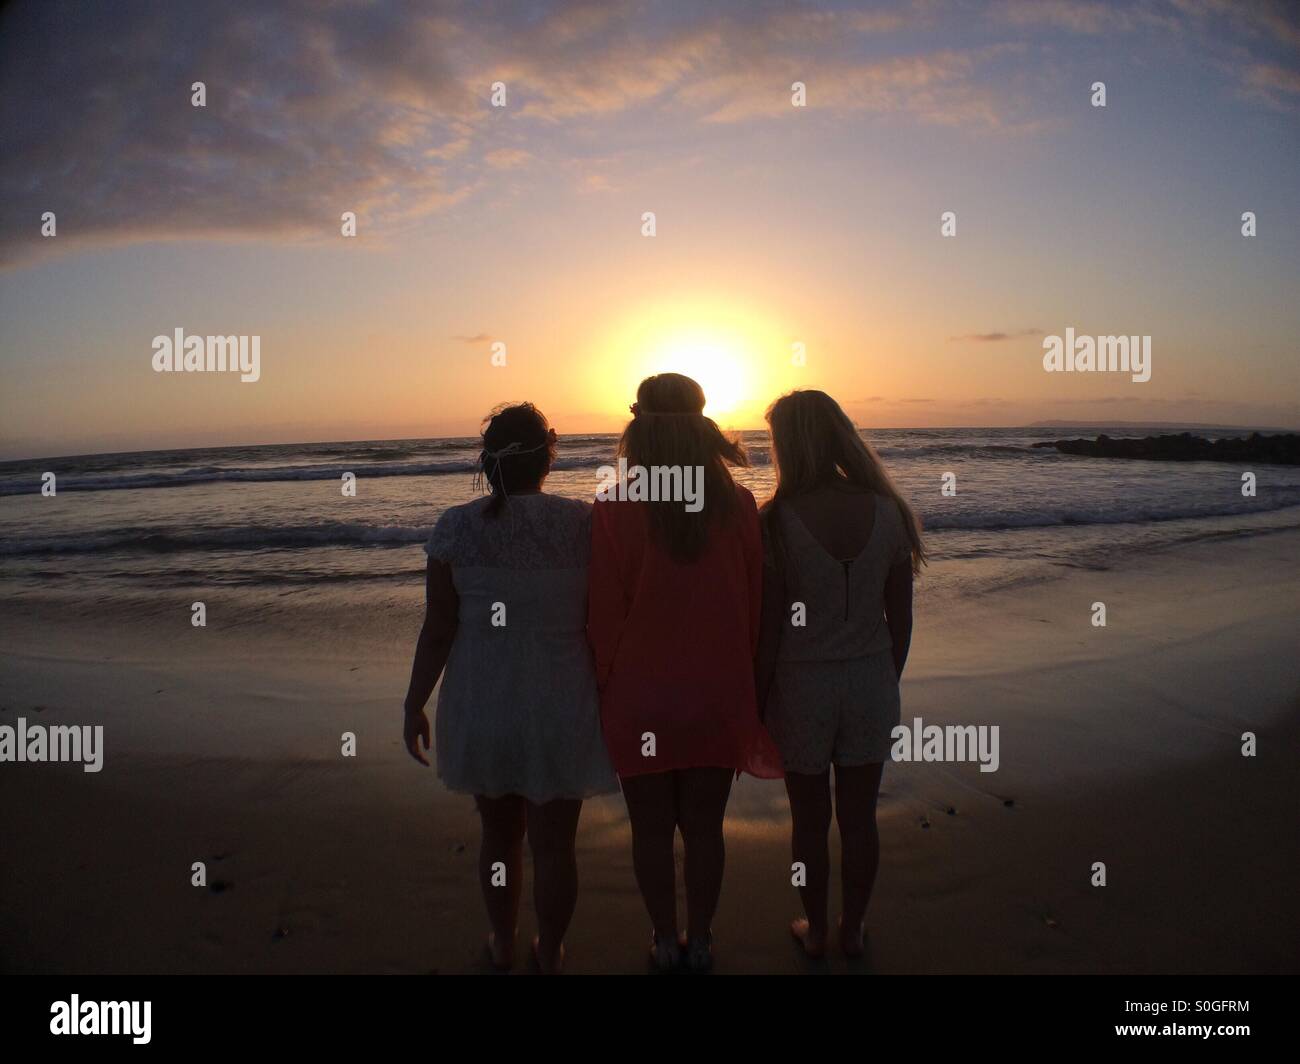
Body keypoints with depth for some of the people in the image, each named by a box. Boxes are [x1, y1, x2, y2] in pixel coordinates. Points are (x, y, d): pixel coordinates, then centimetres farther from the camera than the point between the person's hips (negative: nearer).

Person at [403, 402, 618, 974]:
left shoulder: (456, 527, -8)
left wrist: (414, 705, 5)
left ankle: (503, 946, 40)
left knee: (499, 832, 22)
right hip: (561, 709, -1)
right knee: (553, 843, 14)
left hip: (482, 707, 2)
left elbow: (438, 631, -7)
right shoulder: (583, 521, -10)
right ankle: (550, 955, 32)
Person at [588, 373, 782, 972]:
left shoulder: (614, 510, -14)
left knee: (651, 828, 15)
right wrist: (745, 686, 12)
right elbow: (754, 607, 0)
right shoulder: (739, 506, -6)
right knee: (704, 827, 16)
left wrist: (606, 687, 5)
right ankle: (700, 942, 31)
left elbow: (605, 616, -9)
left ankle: (664, 942, 31)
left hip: (639, 698, -2)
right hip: (717, 696, 2)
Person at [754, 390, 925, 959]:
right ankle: (852, 931, 36)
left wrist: (754, 704, -1)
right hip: (870, 683, 3)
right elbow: (901, 620, 1)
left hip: (802, 688, -3)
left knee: (810, 820, 16)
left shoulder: (777, 521, -17)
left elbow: (769, 632, -14)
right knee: (859, 816, 17)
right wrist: (888, 682, 16)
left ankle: (816, 931, 35)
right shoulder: (887, 512, -6)